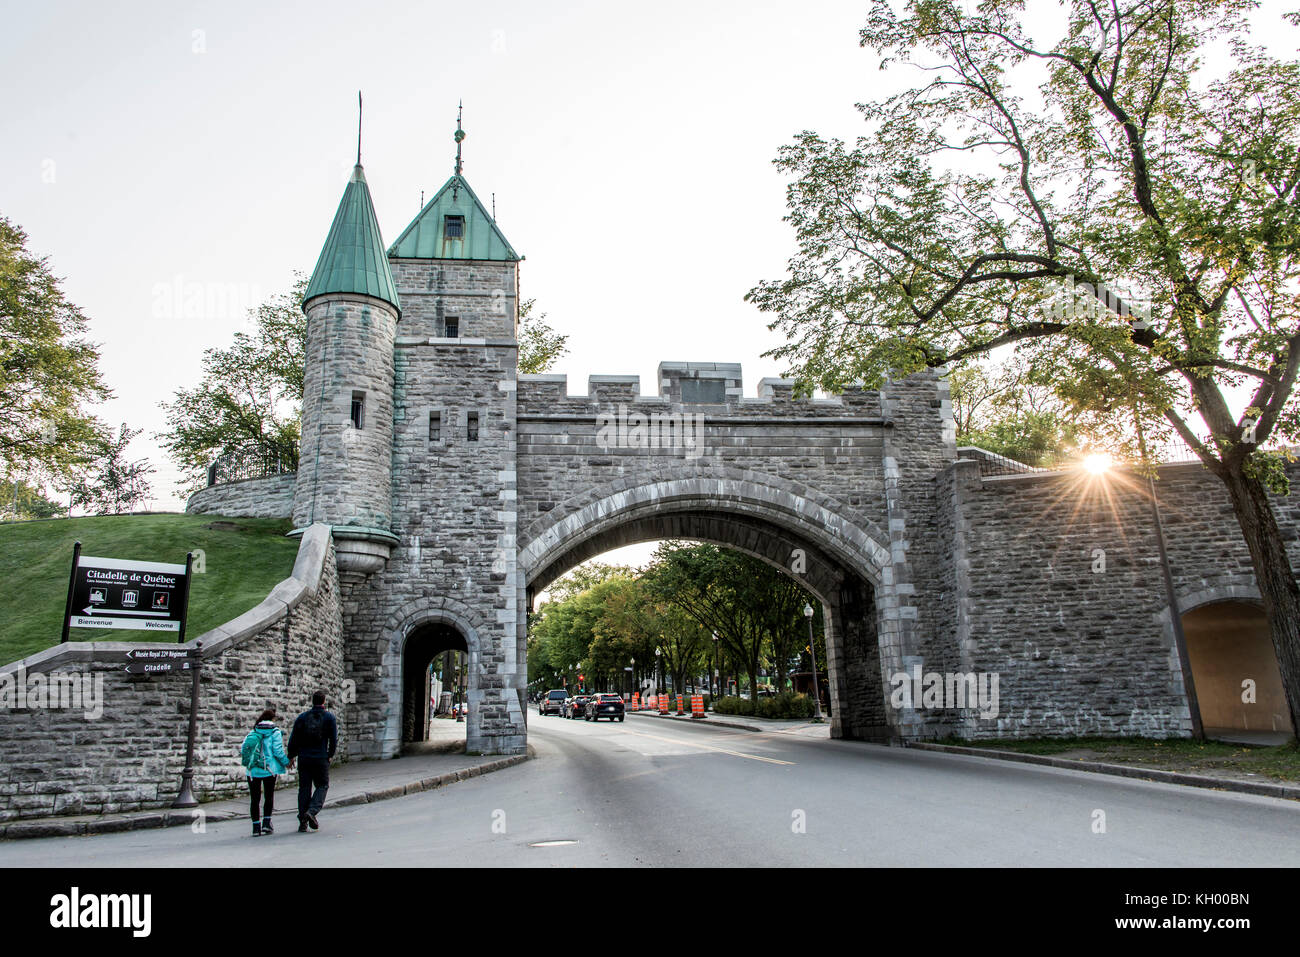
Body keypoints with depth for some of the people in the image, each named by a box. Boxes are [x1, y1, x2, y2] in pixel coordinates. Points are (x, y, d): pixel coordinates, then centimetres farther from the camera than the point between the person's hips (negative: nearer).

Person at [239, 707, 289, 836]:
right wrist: (286, 762, 4)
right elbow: (278, 751, -10)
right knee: (269, 796, 9)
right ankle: (266, 822, 0)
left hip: (253, 771, 3)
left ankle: (256, 826, 7)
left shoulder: (253, 732, 7)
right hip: (269, 769, -3)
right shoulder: (275, 732, -5)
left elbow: (243, 749, 4)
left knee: (255, 799, 7)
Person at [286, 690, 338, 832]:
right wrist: (330, 755, 11)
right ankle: (312, 811, -12)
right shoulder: (329, 717, -1)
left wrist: (291, 756, 14)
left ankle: (302, 822, 7)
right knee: (322, 786, 10)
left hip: (303, 758, 3)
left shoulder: (302, 717, 5)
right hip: (321, 759, -2)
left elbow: (293, 738, 5)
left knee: (304, 788, 8)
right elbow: (334, 739, -2)